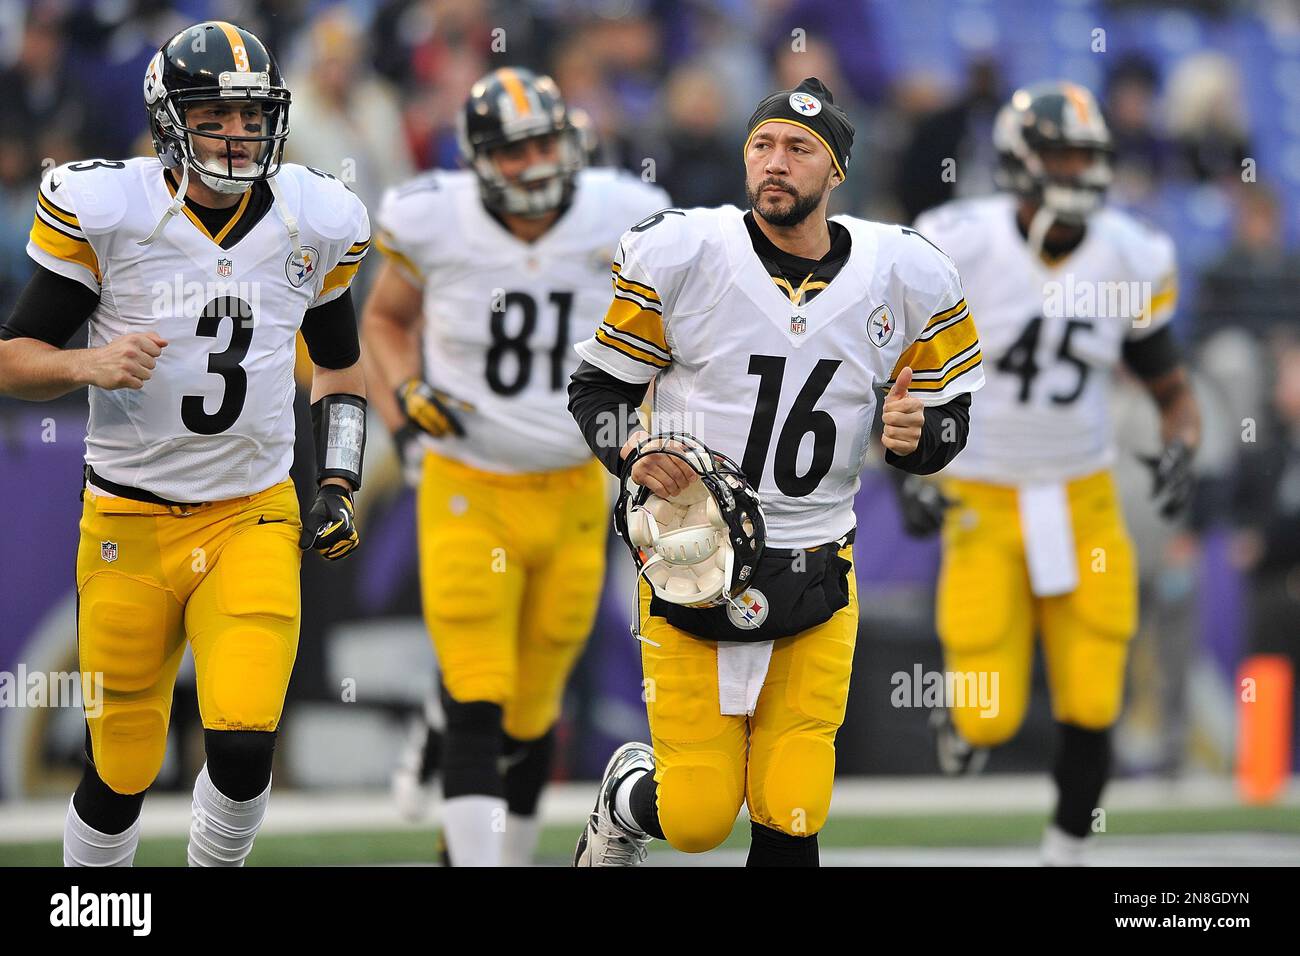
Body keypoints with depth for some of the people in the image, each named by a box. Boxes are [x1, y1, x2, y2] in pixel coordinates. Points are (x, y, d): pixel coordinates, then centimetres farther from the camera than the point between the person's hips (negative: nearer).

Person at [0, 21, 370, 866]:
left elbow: (340, 365, 19)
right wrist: (88, 365, -24)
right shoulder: (103, 210, -8)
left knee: (244, 749, -16)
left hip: (253, 520, 1)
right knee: (122, 775, 3)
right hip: (130, 525, -1)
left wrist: (340, 483, 7)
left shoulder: (315, 222, 3)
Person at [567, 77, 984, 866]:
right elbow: (596, 387, 3)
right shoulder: (677, 254, -7)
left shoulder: (906, 278, -1)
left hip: (814, 581, 1)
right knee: (698, 820, -1)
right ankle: (627, 796, 35)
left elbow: (948, 420, 9)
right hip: (689, 558, -1)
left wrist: (914, 437, -14)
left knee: (790, 815, -8)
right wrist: (637, 453, -17)